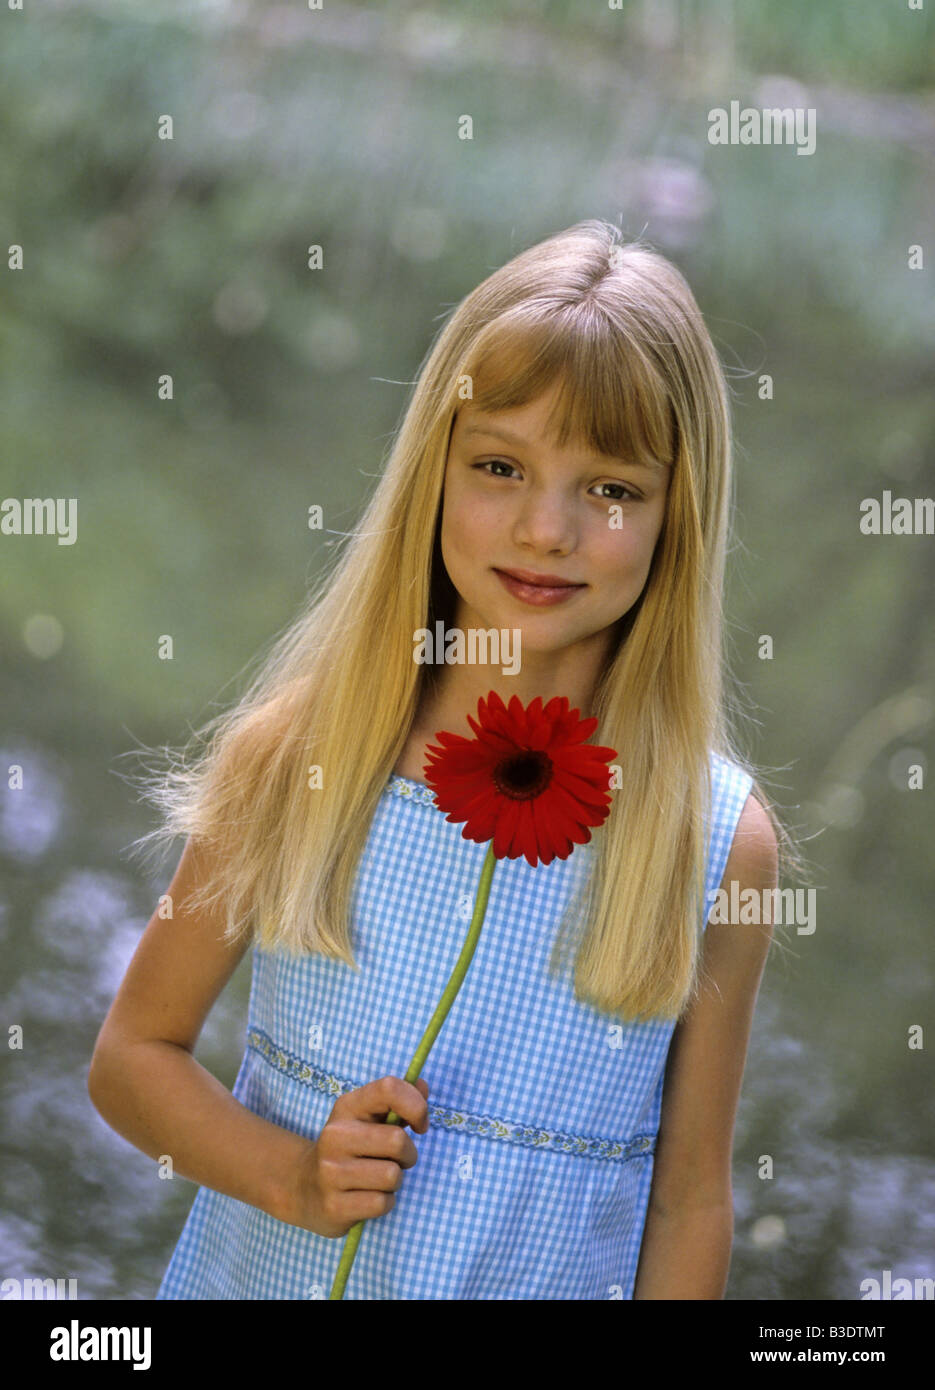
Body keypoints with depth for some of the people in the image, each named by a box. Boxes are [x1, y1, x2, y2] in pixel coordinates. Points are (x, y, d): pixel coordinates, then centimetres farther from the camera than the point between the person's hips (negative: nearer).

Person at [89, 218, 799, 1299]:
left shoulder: (723, 844, -13)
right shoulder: (294, 758, -12)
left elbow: (689, 1202, -5)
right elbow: (133, 1055, -4)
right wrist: (292, 1176, -18)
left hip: (549, 1284, 0)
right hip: (267, 1270, 0)